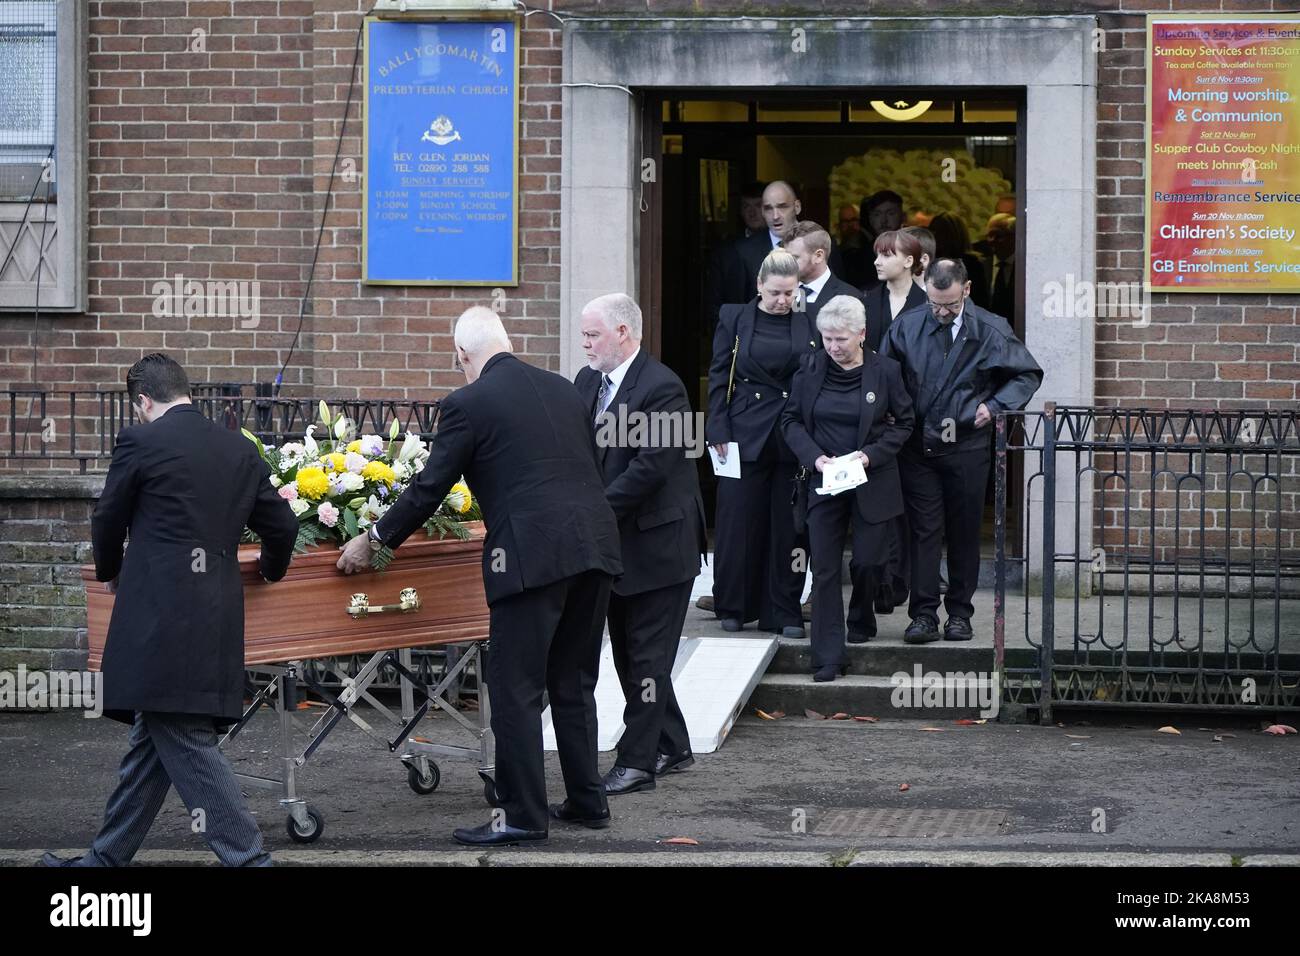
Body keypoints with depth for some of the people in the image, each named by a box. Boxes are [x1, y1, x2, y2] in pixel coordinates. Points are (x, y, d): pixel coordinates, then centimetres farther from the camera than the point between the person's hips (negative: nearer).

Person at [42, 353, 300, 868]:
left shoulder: (140, 442, -6)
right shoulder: (241, 449, 11)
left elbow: (108, 519, 6)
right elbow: (281, 525, 16)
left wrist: (110, 571, 27)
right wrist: (271, 569, 38)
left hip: (160, 617, -7)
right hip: (216, 620, 7)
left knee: (186, 743, -4)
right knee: (150, 742, 15)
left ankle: (247, 856, -9)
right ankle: (106, 858, 23)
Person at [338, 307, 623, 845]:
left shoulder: (469, 404, -2)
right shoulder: (564, 390, 16)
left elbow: (428, 489, -1)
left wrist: (372, 541, 11)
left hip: (534, 554, -7)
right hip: (595, 543, 7)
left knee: (516, 690, 0)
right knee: (574, 682, 18)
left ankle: (522, 817, 1)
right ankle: (587, 801, 23)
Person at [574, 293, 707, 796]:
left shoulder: (661, 387, -18)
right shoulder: (588, 381, 8)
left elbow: (649, 467, -24)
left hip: (657, 543, -9)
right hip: (615, 543, 9)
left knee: (647, 656, -2)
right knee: (629, 652, 15)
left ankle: (637, 761, 1)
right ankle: (671, 747, 26)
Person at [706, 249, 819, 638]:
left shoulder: (808, 326, 6)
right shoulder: (734, 319, 3)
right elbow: (719, 377, 3)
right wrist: (719, 431, -6)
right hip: (745, 434, -1)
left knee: (788, 526, 3)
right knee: (739, 521, 1)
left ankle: (784, 612, 10)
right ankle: (734, 607, 12)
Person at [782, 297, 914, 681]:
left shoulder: (885, 371, -4)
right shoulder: (810, 371, 0)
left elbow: (903, 423, 3)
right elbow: (791, 420, 6)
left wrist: (872, 454, -12)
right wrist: (814, 457, -10)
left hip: (872, 486, -1)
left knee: (868, 560, 3)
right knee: (825, 569, -4)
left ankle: (862, 621, 35)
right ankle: (827, 659, -3)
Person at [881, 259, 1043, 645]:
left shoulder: (991, 331, -3)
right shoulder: (907, 325, 0)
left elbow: (1028, 375, 6)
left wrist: (995, 406, -7)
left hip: (967, 447, -1)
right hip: (918, 446, 1)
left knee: (964, 533, 6)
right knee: (924, 531, -1)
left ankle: (960, 613, 15)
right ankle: (924, 614, 1)